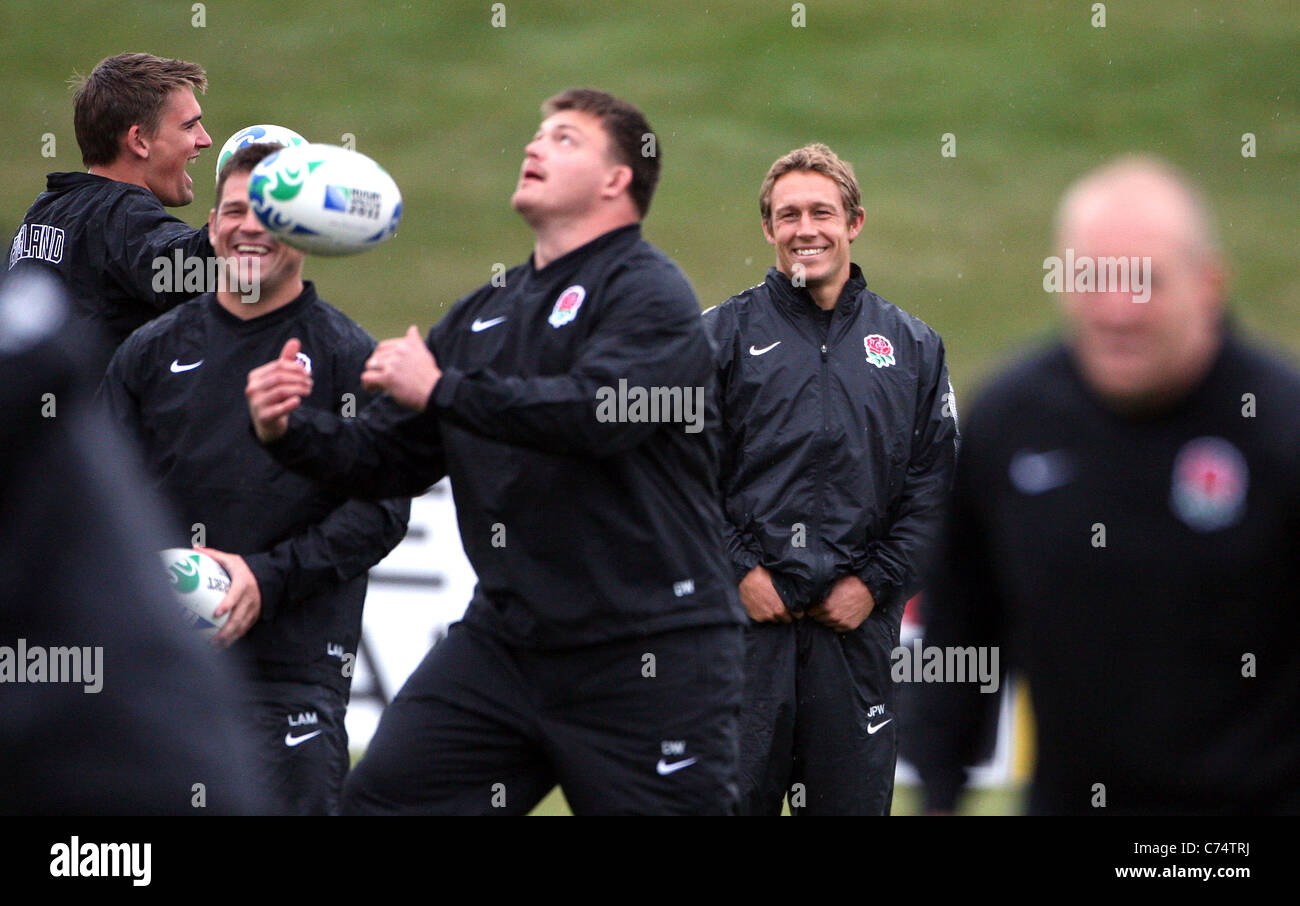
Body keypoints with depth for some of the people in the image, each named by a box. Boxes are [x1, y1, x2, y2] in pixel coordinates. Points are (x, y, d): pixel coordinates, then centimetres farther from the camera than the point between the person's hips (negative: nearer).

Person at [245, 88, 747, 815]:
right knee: (380, 799, -3)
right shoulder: (483, 315, 17)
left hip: (648, 653, -6)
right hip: (502, 641, 7)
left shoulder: (649, 293, -6)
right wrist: (291, 431, -1)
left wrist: (442, 391, -22)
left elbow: (600, 411, -26)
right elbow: (390, 458, 18)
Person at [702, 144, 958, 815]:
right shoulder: (724, 334, 5)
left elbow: (933, 482, 7)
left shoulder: (910, 345, 10)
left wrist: (875, 582, -3)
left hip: (858, 618, 2)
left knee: (853, 796, 4)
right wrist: (738, 571, -8)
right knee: (735, 791, -5)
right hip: (746, 611, -2)